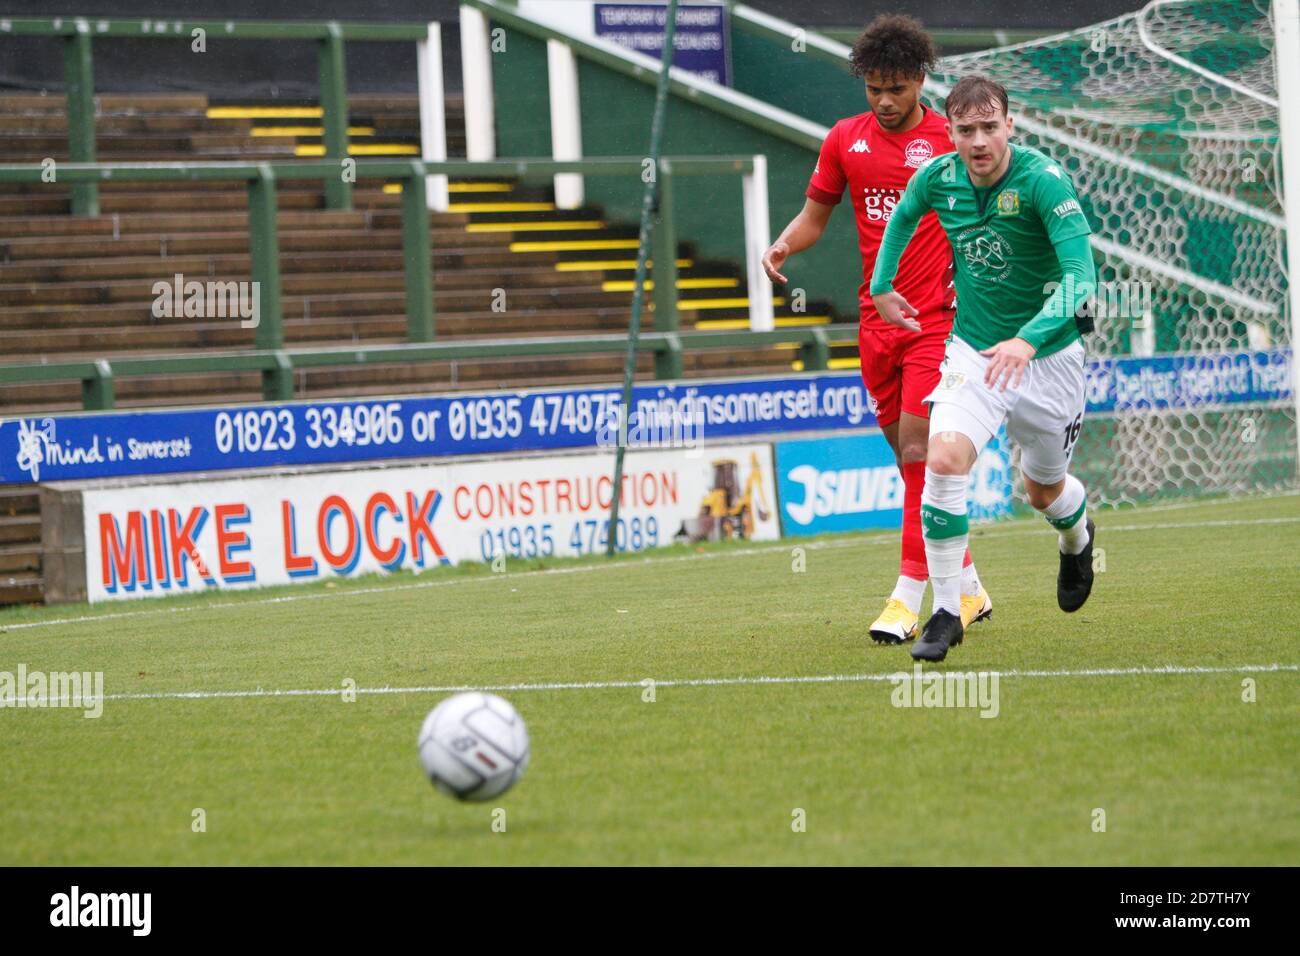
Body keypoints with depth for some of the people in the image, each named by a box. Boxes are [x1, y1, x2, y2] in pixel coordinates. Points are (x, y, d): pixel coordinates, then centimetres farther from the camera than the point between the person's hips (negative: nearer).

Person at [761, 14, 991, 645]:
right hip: (876, 324, 5)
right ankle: (967, 589, 21)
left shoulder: (950, 139, -4)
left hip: (936, 317, -5)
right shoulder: (845, 139, 8)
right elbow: (816, 213, 16)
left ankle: (909, 598, -13)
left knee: (918, 452, -13)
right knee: (912, 459, 9)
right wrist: (784, 244, -4)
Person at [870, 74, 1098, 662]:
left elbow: (1080, 275, -33)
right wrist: (881, 286, 18)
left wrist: (1029, 339, -46)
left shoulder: (1043, 181, -24)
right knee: (945, 459, -23)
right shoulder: (938, 178, -9)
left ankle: (1077, 537, 55)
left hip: (1048, 353, -2)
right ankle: (946, 611, -14)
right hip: (973, 349, 2)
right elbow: (902, 217, 18)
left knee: (1044, 491, 16)